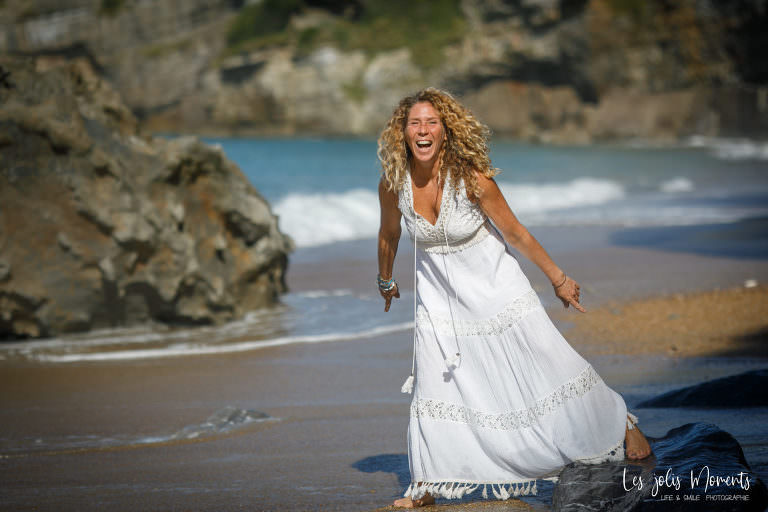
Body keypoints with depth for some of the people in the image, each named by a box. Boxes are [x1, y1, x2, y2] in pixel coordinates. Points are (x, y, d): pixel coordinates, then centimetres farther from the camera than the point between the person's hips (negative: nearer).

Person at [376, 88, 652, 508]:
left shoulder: (471, 176, -26)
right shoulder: (393, 184, -17)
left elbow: (515, 233, -14)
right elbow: (389, 235, 4)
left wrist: (558, 280, -4)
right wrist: (385, 281, 19)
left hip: (494, 285, -2)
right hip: (439, 295, 3)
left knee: (547, 363, 4)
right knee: (434, 382, 1)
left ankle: (619, 423, 25)